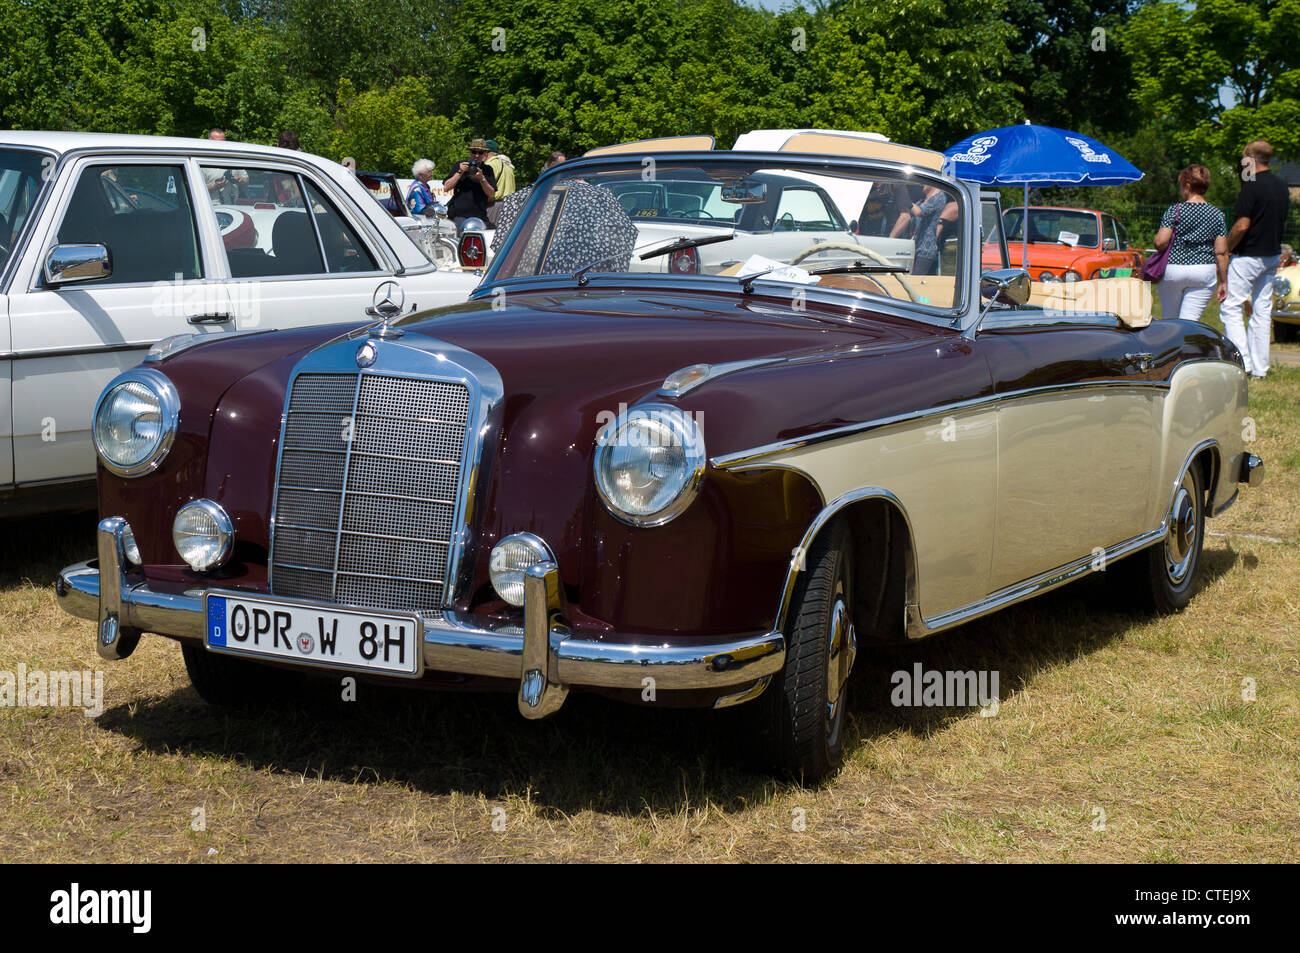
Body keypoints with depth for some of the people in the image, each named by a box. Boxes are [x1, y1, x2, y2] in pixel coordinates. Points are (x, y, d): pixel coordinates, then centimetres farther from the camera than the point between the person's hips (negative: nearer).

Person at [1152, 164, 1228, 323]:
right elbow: (1221, 252, 1)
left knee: (1169, 319, 13)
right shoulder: (1217, 215, 3)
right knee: (1189, 321, 0)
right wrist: (1223, 281, 8)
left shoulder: (1173, 211, -5)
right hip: (1205, 273, 2)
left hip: (1172, 269, -2)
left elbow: (1160, 242, -13)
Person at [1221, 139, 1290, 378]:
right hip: (1273, 255, 8)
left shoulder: (1252, 187, -16)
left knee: (1231, 307, -3)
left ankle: (1242, 362, -12)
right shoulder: (1281, 186, 9)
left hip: (1248, 257, -8)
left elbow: (1242, 226, -21)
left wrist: (1226, 249, -7)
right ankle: (1259, 368, 12)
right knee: (1262, 310, 11)